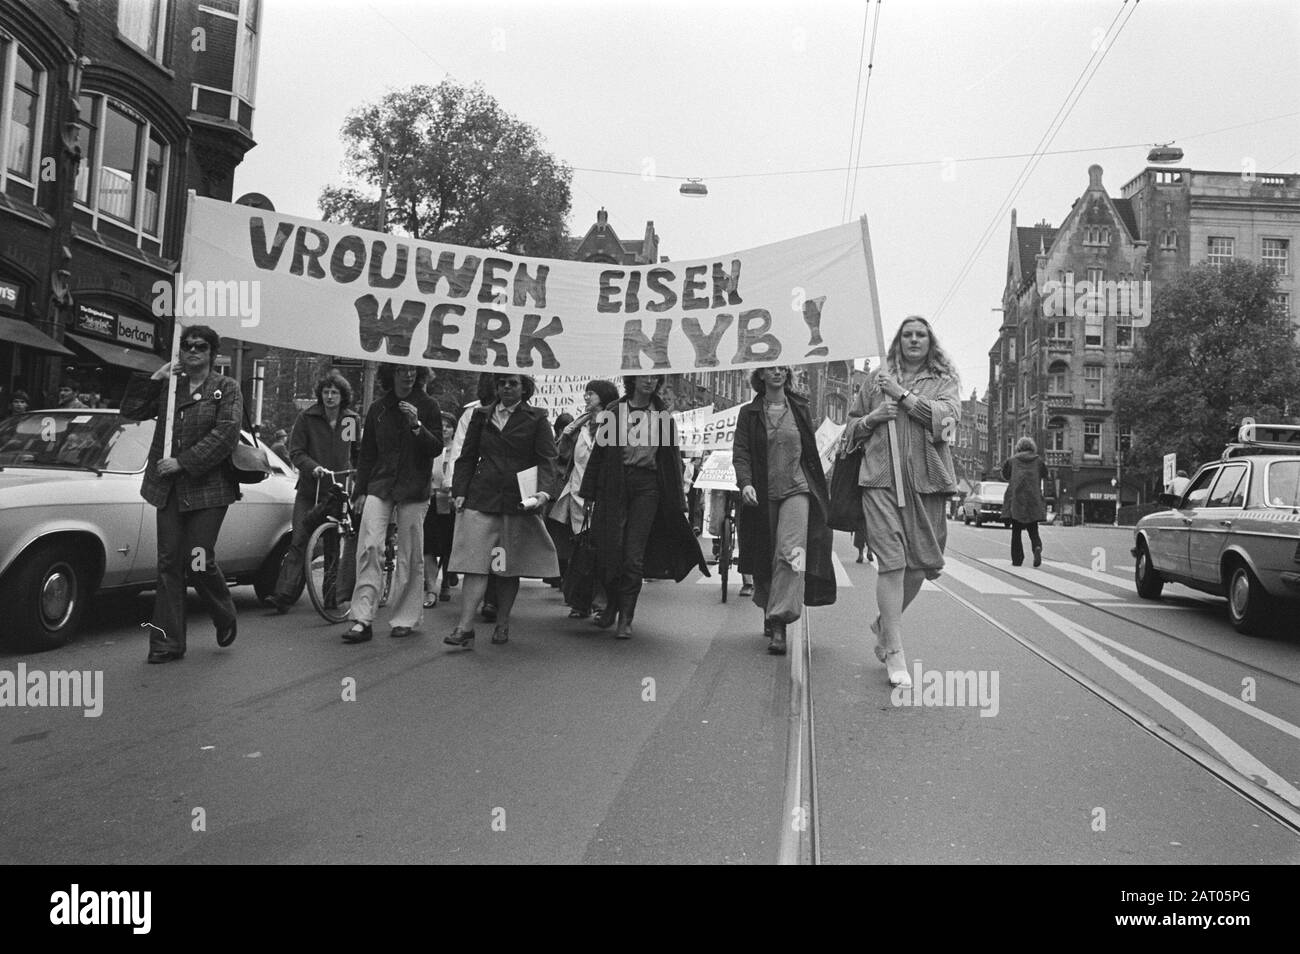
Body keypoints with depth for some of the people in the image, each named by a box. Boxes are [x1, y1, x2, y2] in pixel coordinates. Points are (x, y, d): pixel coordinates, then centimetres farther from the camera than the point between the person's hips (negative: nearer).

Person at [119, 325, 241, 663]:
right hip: (168, 488, 4)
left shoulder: (226, 388, 0)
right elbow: (131, 411, 10)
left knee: (199, 562, -6)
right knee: (169, 563, 4)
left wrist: (182, 462, -14)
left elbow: (225, 435, -11)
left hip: (207, 489, -4)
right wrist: (153, 378, 0)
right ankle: (167, 642, 10)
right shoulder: (168, 386, 14)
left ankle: (226, 618, 22)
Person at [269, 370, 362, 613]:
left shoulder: (353, 420, 6)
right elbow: (295, 452, -3)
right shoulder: (307, 418, 0)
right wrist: (313, 467, -19)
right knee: (299, 542, -10)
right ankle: (283, 595, -12)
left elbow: (358, 452, 20)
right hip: (309, 490, -2)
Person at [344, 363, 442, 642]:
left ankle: (405, 619, 12)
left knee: (410, 556, 1)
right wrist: (361, 489, 11)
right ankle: (362, 619, -10)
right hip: (379, 487, 2)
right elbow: (367, 453, 17)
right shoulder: (378, 409, 12)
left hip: (414, 491, -2)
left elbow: (437, 448, -3)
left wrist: (416, 425, -18)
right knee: (369, 547, -11)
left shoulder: (428, 406, 4)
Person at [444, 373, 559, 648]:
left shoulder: (536, 419, 5)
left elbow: (547, 459, -2)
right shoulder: (481, 416, 13)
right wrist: (459, 491, 4)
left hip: (518, 501, -1)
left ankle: (502, 624, 19)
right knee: (475, 562, -8)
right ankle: (465, 627, -10)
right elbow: (467, 457, 14)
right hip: (481, 498, 1)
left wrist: (544, 492, -18)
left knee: (509, 567, 6)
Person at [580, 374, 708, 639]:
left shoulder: (662, 415, 9)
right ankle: (612, 603, 23)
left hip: (647, 486, 0)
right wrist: (588, 492, 2)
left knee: (634, 555, -3)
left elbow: (672, 457, 9)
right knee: (608, 548, -2)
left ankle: (626, 617, 6)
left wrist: (677, 500, 5)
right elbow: (599, 451, 6)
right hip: (614, 485, 0)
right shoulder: (614, 411, 6)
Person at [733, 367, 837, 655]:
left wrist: (821, 490, 17)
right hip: (762, 495, 0)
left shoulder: (799, 409, 9)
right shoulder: (749, 413, 5)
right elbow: (740, 453, -3)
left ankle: (779, 624, -20)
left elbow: (811, 452, 15)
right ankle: (769, 615, 28)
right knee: (764, 559, 7)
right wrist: (745, 483, -20)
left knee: (791, 552, -17)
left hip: (796, 489, 0)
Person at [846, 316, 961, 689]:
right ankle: (894, 652, -7)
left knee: (920, 564, 6)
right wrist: (872, 418, 0)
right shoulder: (878, 378, 16)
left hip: (926, 479, 1)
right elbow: (853, 427, 21)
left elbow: (946, 418, -7)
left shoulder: (944, 381, 13)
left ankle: (885, 623, 32)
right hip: (880, 478, -1)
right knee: (891, 562, -10)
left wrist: (903, 394, -8)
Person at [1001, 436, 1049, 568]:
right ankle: (1037, 547, -20)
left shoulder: (1012, 459, 4)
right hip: (1034, 499, 1)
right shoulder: (1038, 460, 7)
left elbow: (1005, 475, 11)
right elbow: (1045, 476, 13)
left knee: (1016, 530, 5)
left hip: (1016, 498, -1)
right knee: (1033, 528, 9)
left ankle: (1017, 559, 1)